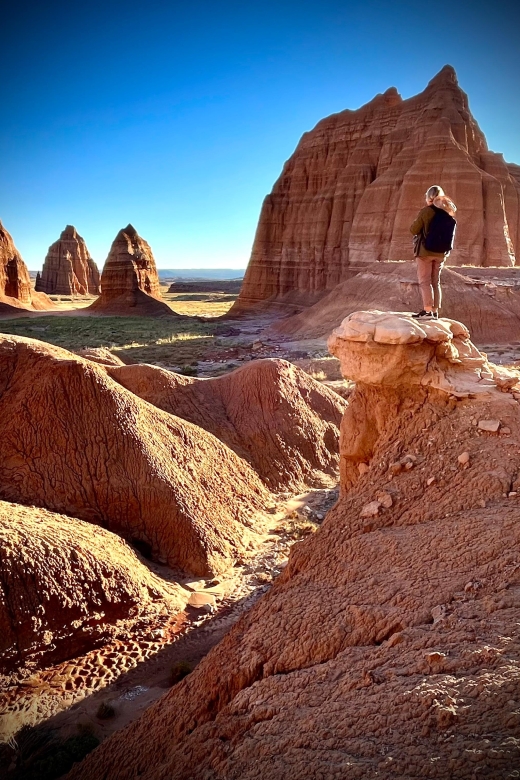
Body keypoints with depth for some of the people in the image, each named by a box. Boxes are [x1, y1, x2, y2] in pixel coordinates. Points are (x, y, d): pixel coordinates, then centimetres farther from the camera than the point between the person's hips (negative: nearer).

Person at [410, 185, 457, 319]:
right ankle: (435, 311, 15)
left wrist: (414, 224, 12)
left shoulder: (426, 211, -11)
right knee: (435, 281, 13)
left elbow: (414, 230, -7)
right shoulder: (448, 212, 6)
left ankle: (428, 311, -10)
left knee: (424, 281, -2)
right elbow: (449, 234, 12)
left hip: (425, 251, -5)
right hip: (441, 253, 6)